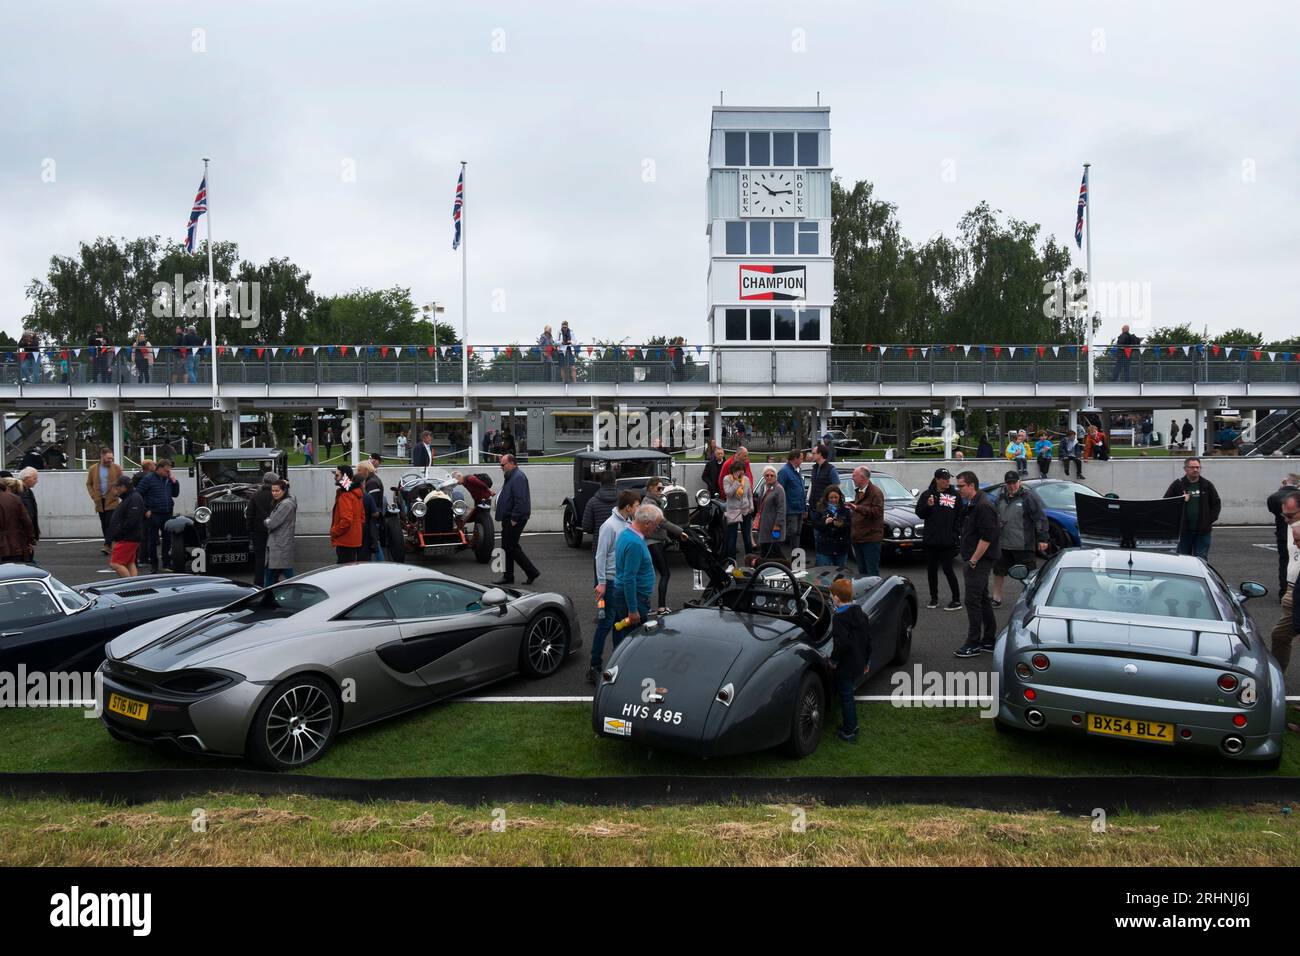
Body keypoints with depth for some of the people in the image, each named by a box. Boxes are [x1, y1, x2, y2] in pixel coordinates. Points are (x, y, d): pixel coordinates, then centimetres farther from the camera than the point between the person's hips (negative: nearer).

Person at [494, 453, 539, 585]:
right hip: (508, 519, 11)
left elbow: (520, 500, -25)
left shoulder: (518, 478, -17)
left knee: (511, 547, -8)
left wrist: (514, 519, -23)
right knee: (507, 547, 13)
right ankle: (508, 577, 19)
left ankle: (532, 572, 0)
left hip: (515, 519, -11)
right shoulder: (510, 477, 17)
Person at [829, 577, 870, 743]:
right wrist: (867, 660, 19)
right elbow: (868, 638, 9)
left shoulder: (838, 618, -22)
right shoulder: (861, 613, 3)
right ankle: (851, 725, 33)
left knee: (846, 696, 4)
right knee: (849, 694, 22)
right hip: (859, 664, 8)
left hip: (845, 666, -8)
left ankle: (849, 732, 13)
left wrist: (833, 660, -15)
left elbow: (841, 643, -29)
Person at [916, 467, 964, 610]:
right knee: (931, 570, 9)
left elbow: (960, 516, 1)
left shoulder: (955, 495, 0)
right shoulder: (927, 494, 4)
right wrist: (928, 506, -15)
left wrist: (955, 533, -7)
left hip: (948, 540, -3)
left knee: (947, 569, -4)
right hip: (930, 539, 3)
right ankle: (934, 598, 21)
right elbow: (919, 514, 4)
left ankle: (957, 600, 3)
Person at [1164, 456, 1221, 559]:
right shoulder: (1177, 485, 2)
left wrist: (1210, 520, 0)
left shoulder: (1207, 485, 7)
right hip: (1183, 530, -1)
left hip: (1203, 531, 1)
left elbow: (1216, 503, 10)